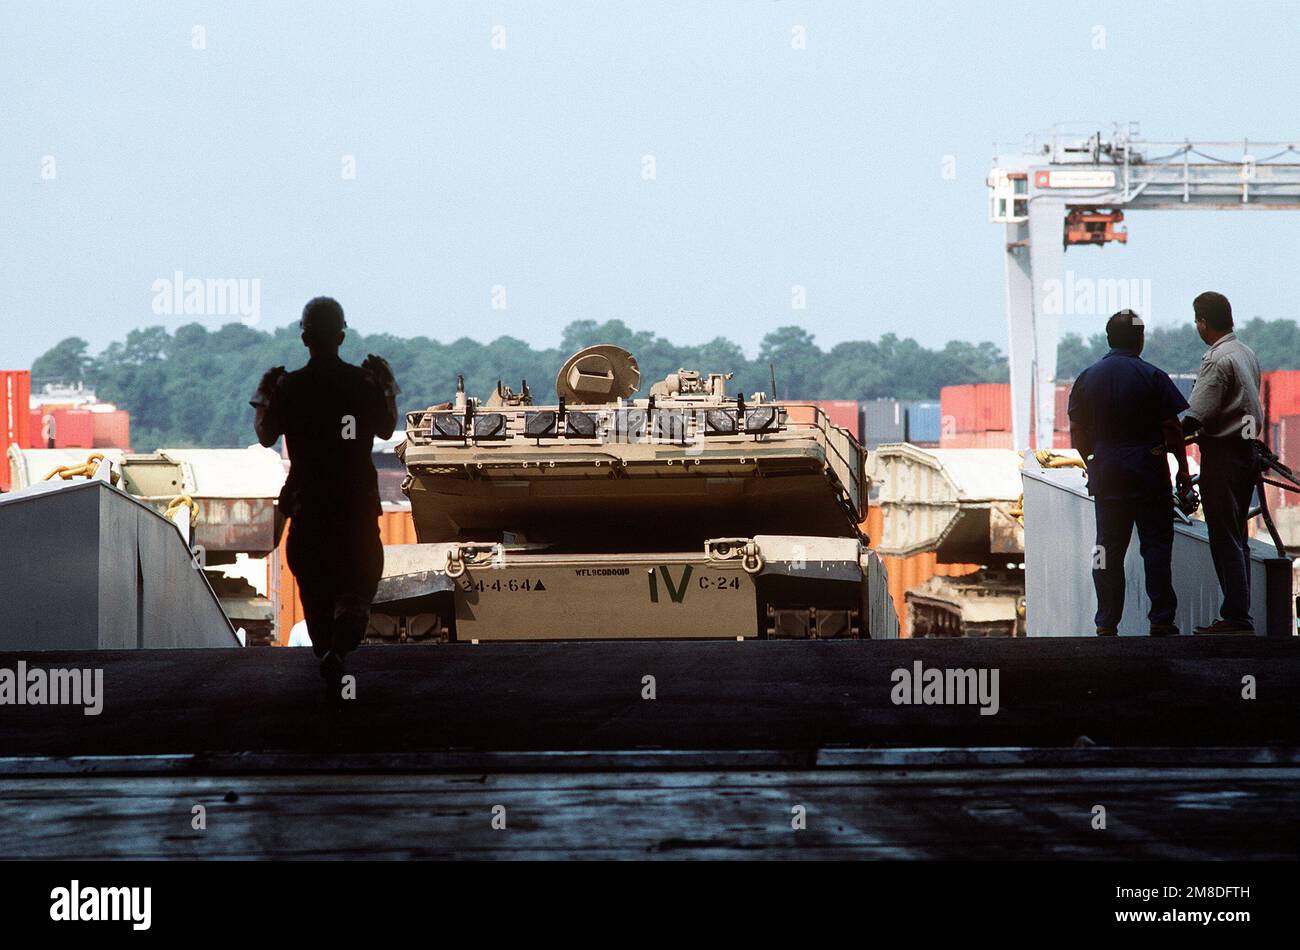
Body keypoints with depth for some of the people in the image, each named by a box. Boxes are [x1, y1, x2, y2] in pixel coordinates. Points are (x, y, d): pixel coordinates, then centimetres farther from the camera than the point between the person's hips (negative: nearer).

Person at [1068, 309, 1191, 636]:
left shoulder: (1087, 378, 3)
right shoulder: (1152, 377, -8)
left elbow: (1077, 432, 7)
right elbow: (1172, 429, -7)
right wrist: (1183, 470, 2)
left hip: (1106, 475, 3)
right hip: (1149, 474, -3)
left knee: (1108, 550, 7)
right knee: (1156, 547, 2)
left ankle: (1106, 624, 6)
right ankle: (1161, 622, 0)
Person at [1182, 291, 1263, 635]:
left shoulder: (1218, 360, -16)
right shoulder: (1246, 353, 12)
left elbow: (1197, 416, -21)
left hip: (1223, 454, -9)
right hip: (1248, 448, 9)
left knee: (1225, 539, -6)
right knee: (1237, 538, 13)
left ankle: (1236, 617, -7)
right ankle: (1238, 615, 15)